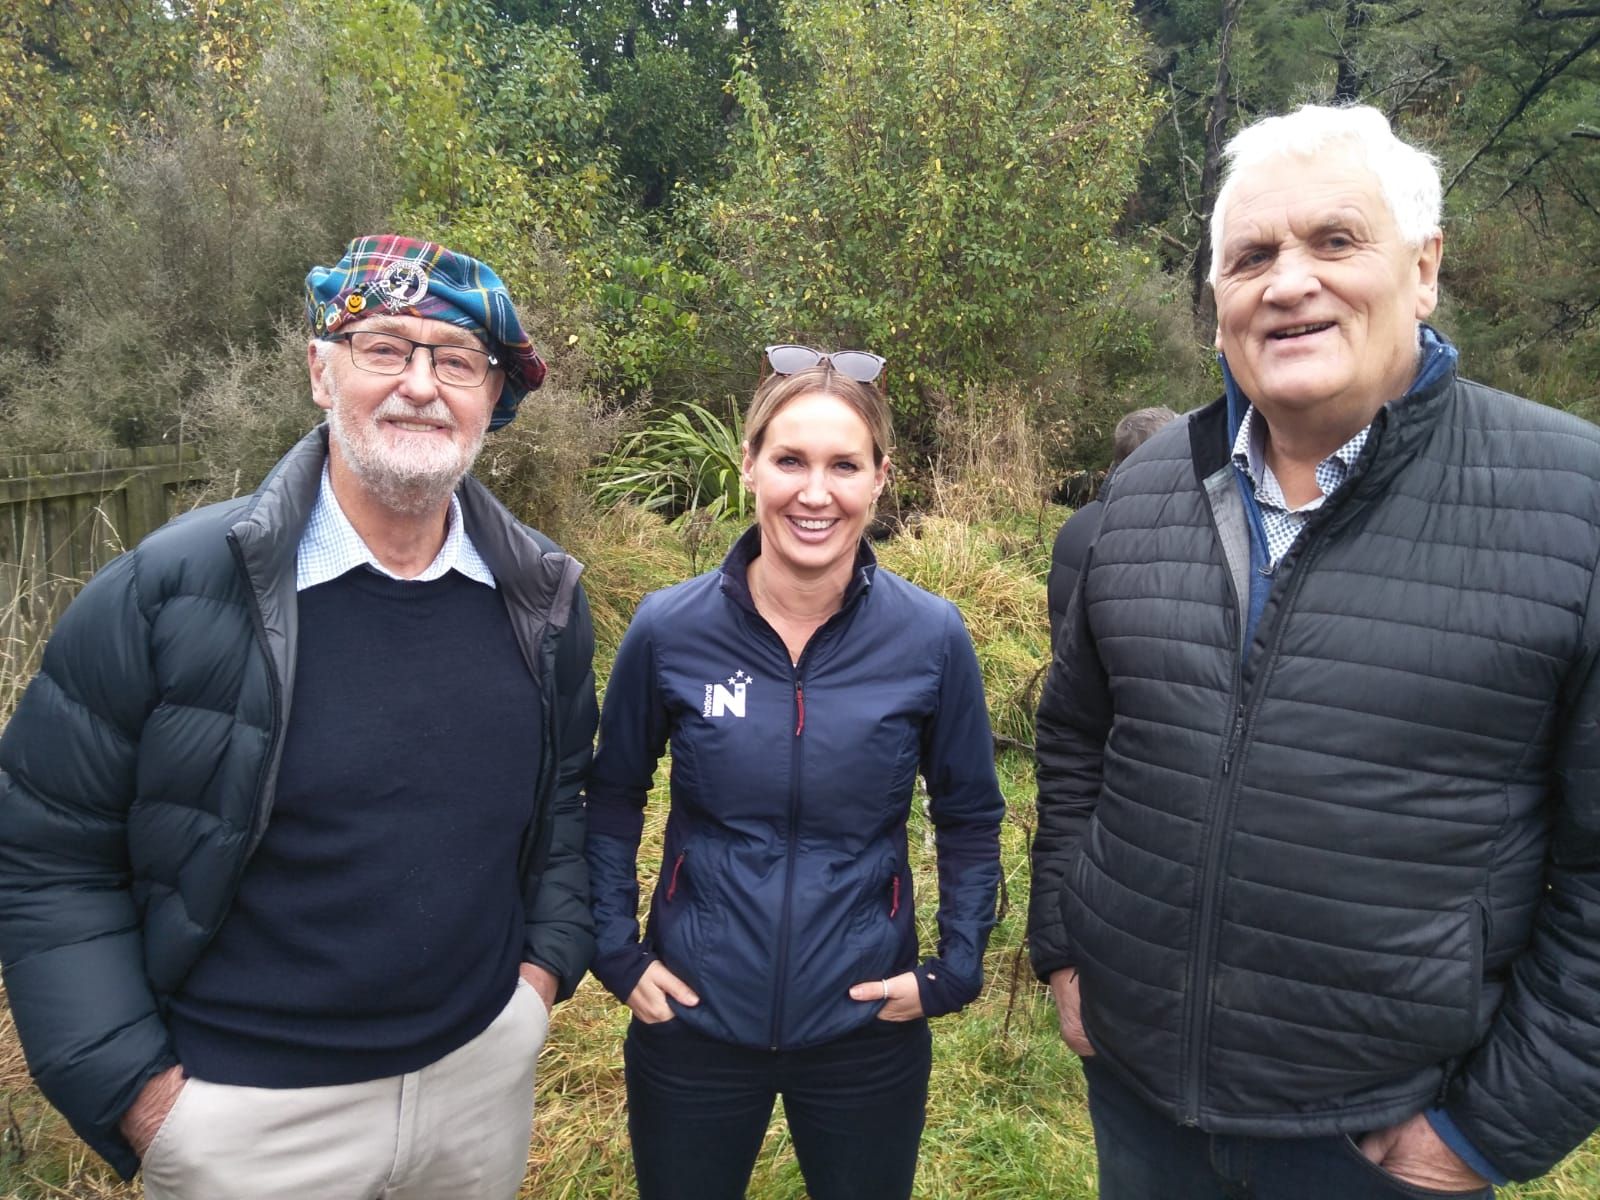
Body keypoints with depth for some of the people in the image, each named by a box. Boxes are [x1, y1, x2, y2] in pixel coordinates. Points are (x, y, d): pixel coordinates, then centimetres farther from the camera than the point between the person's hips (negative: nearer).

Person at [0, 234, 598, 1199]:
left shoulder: (544, 596, -4)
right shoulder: (170, 590, -15)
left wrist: (548, 958, 3)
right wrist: (135, 1088, -10)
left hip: (485, 1066, 3)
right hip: (247, 1112, -3)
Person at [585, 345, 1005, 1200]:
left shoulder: (931, 638, -11)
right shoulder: (669, 630, -12)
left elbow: (970, 819, 2)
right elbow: (612, 798, 3)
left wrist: (956, 968, -4)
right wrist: (616, 951, -2)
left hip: (868, 1032, 0)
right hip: (691, 1024, 0)